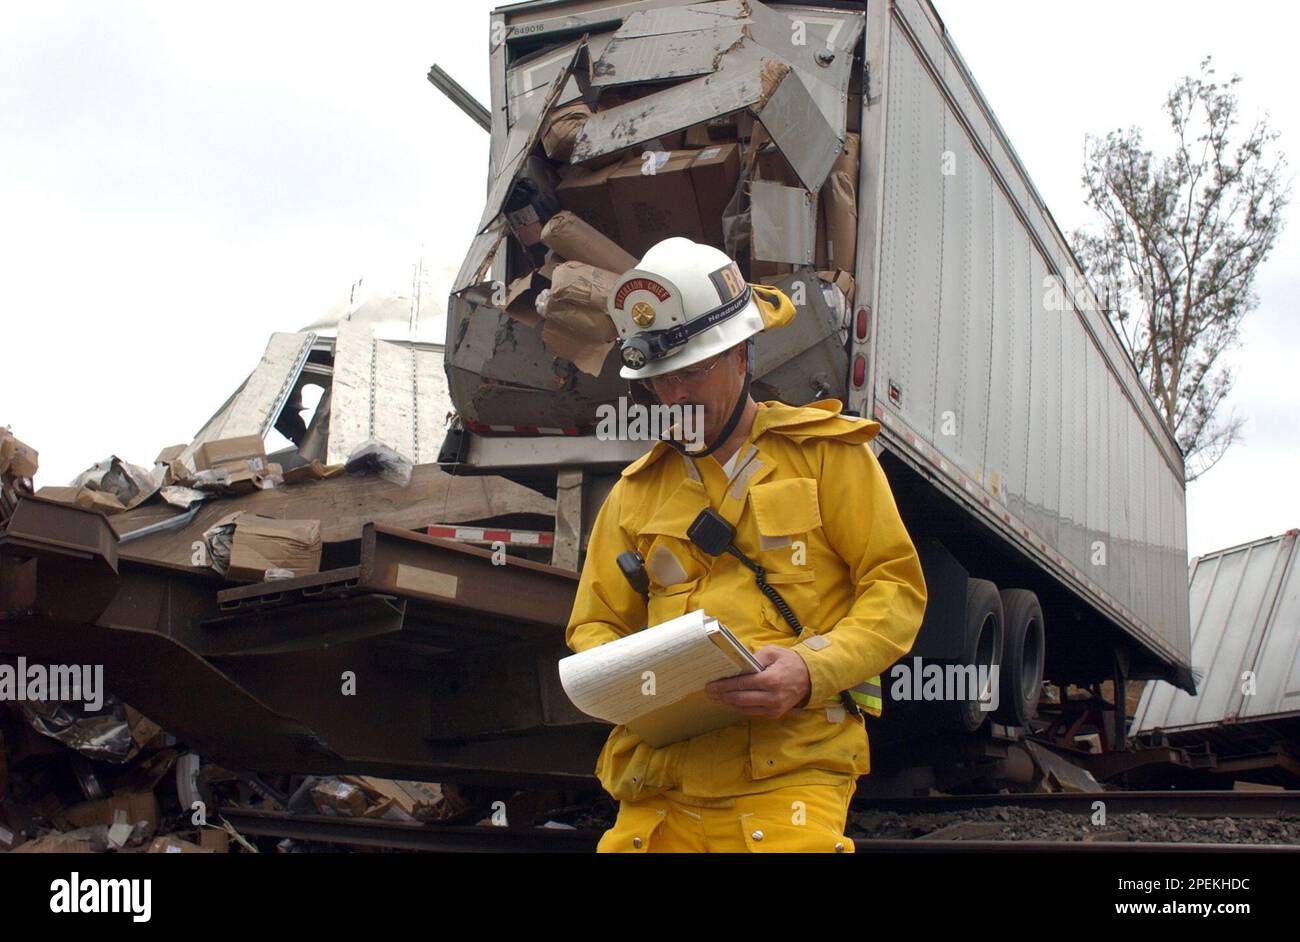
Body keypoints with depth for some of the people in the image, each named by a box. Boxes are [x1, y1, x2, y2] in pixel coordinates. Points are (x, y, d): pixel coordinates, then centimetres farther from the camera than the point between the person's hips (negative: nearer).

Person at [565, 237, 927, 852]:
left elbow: (896, 585, 3)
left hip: (788, 773, -3)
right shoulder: (636, 490, 17)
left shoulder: (825, 452, 8)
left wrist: (813, 669, -13)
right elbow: (594, 624, 18)